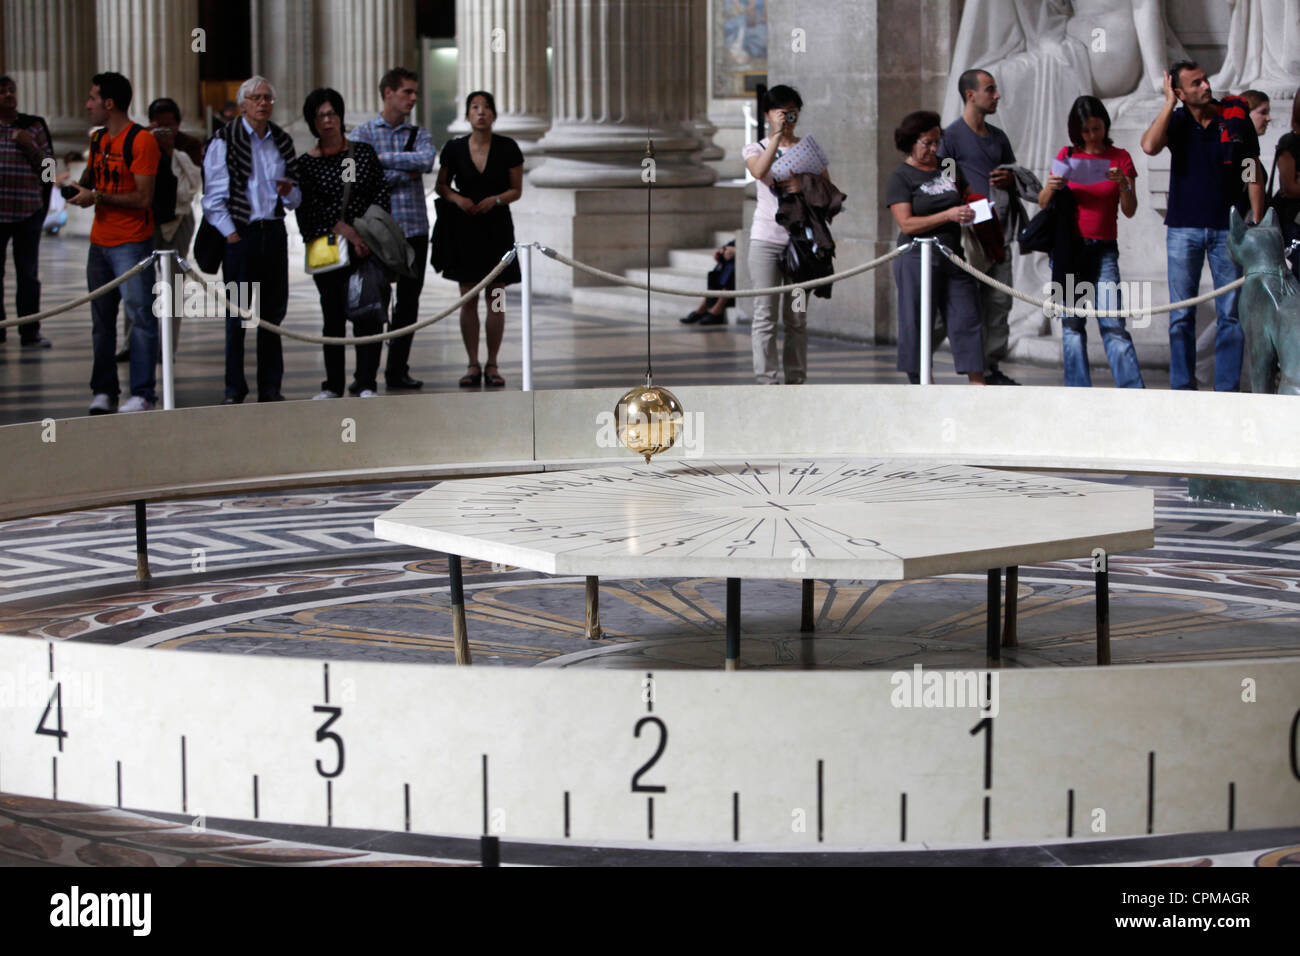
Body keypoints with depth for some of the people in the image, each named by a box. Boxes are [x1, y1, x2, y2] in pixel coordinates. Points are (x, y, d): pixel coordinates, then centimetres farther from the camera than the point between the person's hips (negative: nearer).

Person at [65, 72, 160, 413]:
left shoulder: (141, 141, -12)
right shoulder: (98, 139, 13)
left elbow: (143, 198, -16)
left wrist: (97, 197, -16)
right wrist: (78, 188, 6)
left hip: (132, 242, -8)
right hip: (100, 241, 8)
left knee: (140, 315, -6)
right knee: (101, 318, 9)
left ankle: (142, 393, -4)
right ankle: (103, 391, 16)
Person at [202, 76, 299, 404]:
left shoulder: (282, 141, 12)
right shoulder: (224, 141, -2)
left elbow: (295, 200, 18)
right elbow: (214, 197, -4)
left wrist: (289, 191, -5)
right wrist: (231, 235, -11)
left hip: (274, 232, 4)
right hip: (240, 233, -4)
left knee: (273, 312, 5)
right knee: (237, 314, -3)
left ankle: (270, 387, 11)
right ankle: (234, 388, 5)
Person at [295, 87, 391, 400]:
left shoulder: (364, 153, 10)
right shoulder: (306, 164, 5)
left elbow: (382, 195, 6)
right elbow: (310, 209, -5)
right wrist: (348, 232, -15)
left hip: (367, 246, 1)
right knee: (333, 316, 2)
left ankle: (366, 384, -5)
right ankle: (333, 385, 10)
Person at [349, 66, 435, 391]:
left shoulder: (420, 134, 13)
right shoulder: (363, 133, 4)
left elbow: (426, 161, -10)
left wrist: (382, 158, -12)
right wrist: (405, 173, -7)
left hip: (415, 228, 3)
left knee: (409, 301, 4)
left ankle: (398, 370, 11)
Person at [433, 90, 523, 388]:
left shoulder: (508, 148, -1)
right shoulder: (454, 149, 1)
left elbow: (517, 190, 4)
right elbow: (441, 185, 11)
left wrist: (495, 199, -15)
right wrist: (457, 198, -9)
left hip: (498, 226, 0)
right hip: (465, 228, 1)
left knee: (496, 298, -1)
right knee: (468, 299, 0)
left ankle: (492, 364, 7)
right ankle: (473, 365, 8)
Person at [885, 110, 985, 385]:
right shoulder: (900, 177, -2)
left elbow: (970, 196, 28)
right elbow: (907, 224, -12)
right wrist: (948, 215, -20)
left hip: (953, 258, 5)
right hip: (917, 260, -5)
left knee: (967, 318, -1)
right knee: (917, 322, 0)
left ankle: (978, 384, 0)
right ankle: (920, 384, 8)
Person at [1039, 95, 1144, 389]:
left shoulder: (1120, 158, 5)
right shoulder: (1068, 155, 7)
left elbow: (1130, 211, 0)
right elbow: (1043, 203, 7)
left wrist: (1123, 184, -19)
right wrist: (1051, 188, -15)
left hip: (1103, 250, -1)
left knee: (1113, 323, -11)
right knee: (1071, 323, -1)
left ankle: (1134, 395, -13)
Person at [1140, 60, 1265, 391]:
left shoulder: (1236, 119, 2)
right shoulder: (1174, 121, 2)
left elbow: (1253, 174, 6)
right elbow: (1149, 146, -20)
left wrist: (1256, 224, 1)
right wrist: (1169, 103, -13)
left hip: (1228, 228, 0)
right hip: (1183, 228, 0)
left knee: (1231, 312, 0)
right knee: (1181, 314, 3)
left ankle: (1227, 388, 5)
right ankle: (1182, 387, 9)